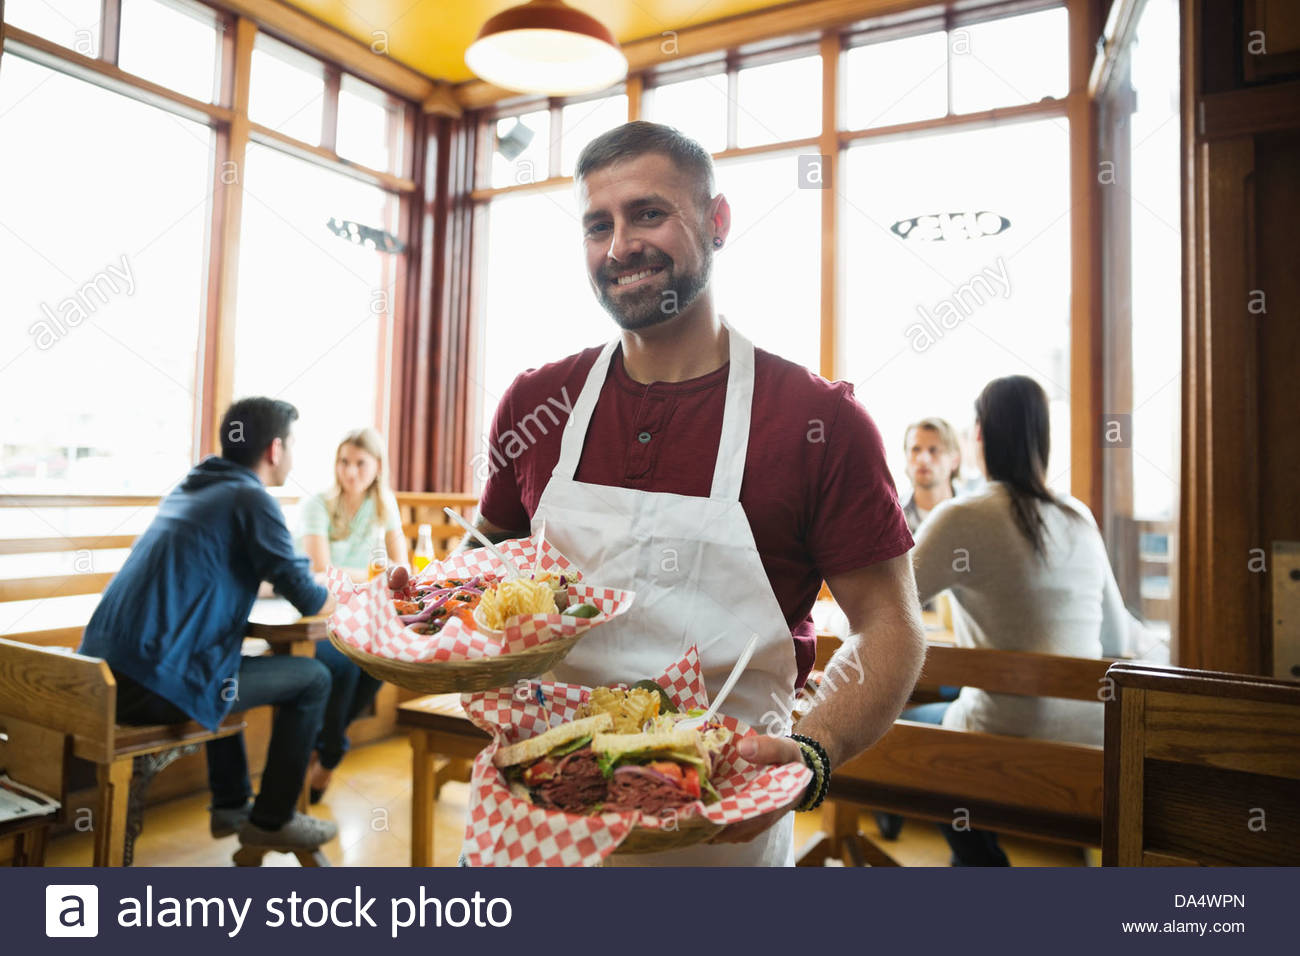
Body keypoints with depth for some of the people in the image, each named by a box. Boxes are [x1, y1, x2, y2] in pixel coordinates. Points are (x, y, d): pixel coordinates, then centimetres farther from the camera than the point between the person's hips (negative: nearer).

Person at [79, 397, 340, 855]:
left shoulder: (188, 489, 17)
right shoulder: (250, 498, -8)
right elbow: (307, 599, -8)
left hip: (103, 673, 9)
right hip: (156, 684, -9)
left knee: (241, 664, 33)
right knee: (312, 678, 5)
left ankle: (231, 805, 37)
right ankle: (271, 820, 18)